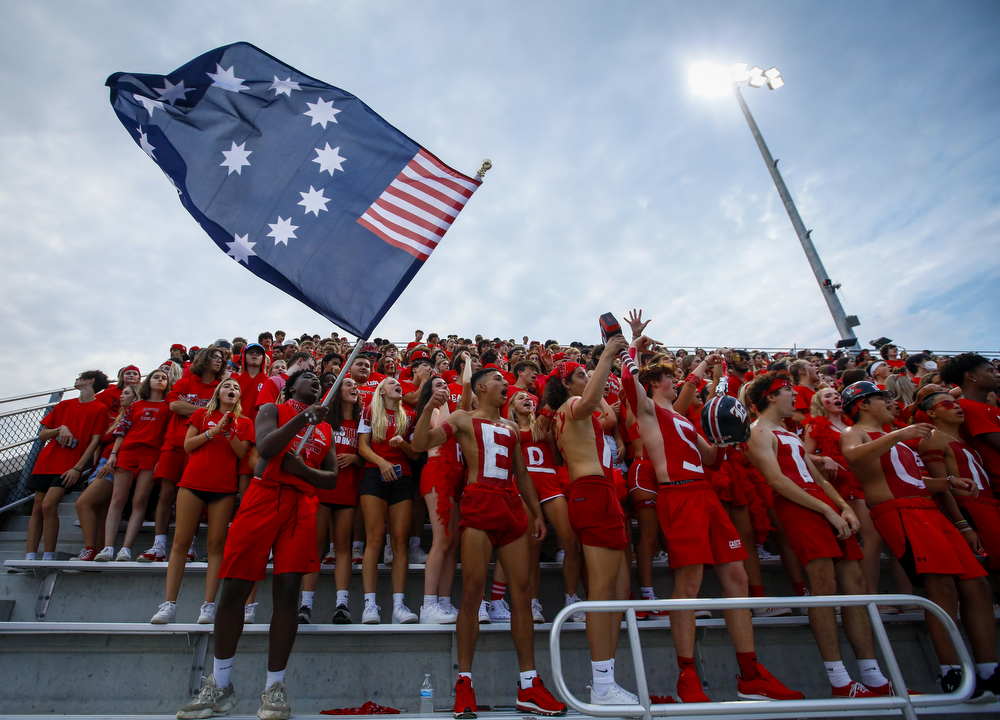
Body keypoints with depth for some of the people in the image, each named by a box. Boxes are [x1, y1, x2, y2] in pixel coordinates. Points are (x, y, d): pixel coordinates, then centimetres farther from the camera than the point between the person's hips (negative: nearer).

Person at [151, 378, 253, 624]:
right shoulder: (202, 414, 13)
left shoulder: (244, 423, 12)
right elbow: (187, 445, 5)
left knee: (216, 544, -2)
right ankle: (169, 604, 6)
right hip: (193, 482, 0)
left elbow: (242, 453, 2)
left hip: (224, 487, 0)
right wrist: (214, 431, -7)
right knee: (181, 541, 0)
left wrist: (229, 432, -11)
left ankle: (208, 605, 1)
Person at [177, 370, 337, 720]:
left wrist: (302, 468, -4)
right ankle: (220, 685, 18)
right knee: (234, 589, 0)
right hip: (264, 496, -1)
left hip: (302, 505, 2)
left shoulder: (325, 428, 20)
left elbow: (332, 477, 14)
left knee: (286, 592, -4)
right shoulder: (272, 409, 12)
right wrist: (304, 417, -15)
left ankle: (274, 687, 9)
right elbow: (264, 448, -8)